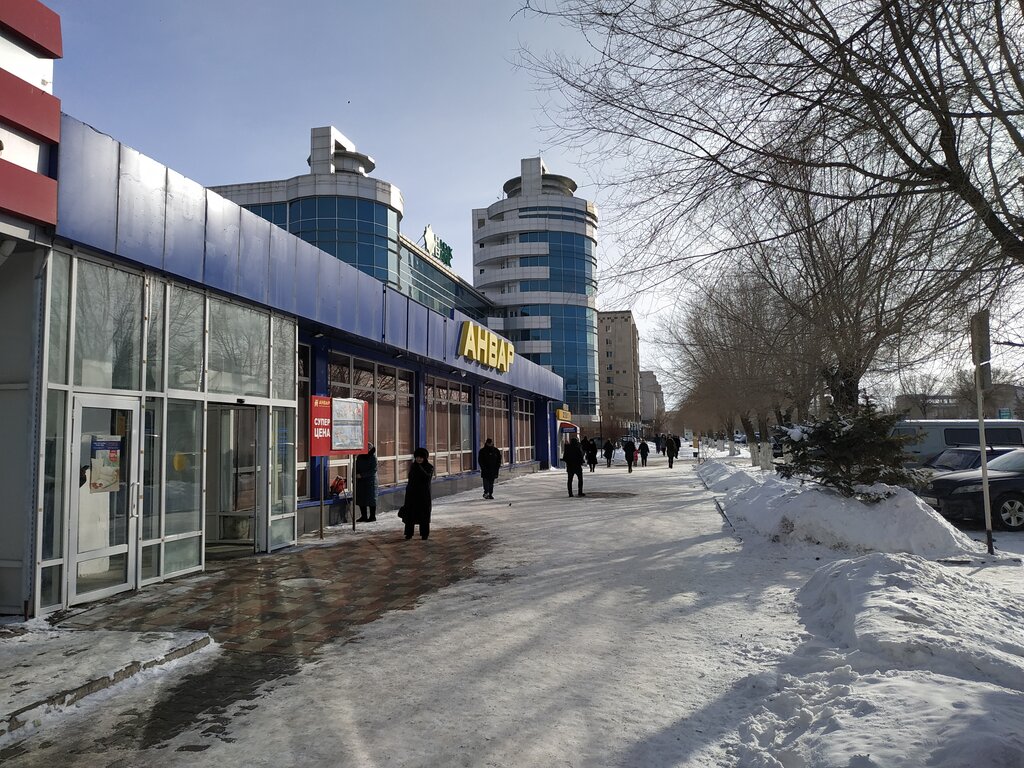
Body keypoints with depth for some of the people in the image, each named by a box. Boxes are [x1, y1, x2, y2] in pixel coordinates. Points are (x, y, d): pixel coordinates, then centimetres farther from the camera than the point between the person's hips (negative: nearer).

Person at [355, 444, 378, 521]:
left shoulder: (373, 457, -8)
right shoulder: (359, 457, 10)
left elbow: (373, 470, -14)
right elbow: (355, 468, 18)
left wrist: (362, 475, -18)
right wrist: (355, 476, 4)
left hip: (370, 481, -6)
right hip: (360, 481, 6)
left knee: (371, 499, -1)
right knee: (361, 499, 8)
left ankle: (373, 517, 8)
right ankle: (363, 516, 18)